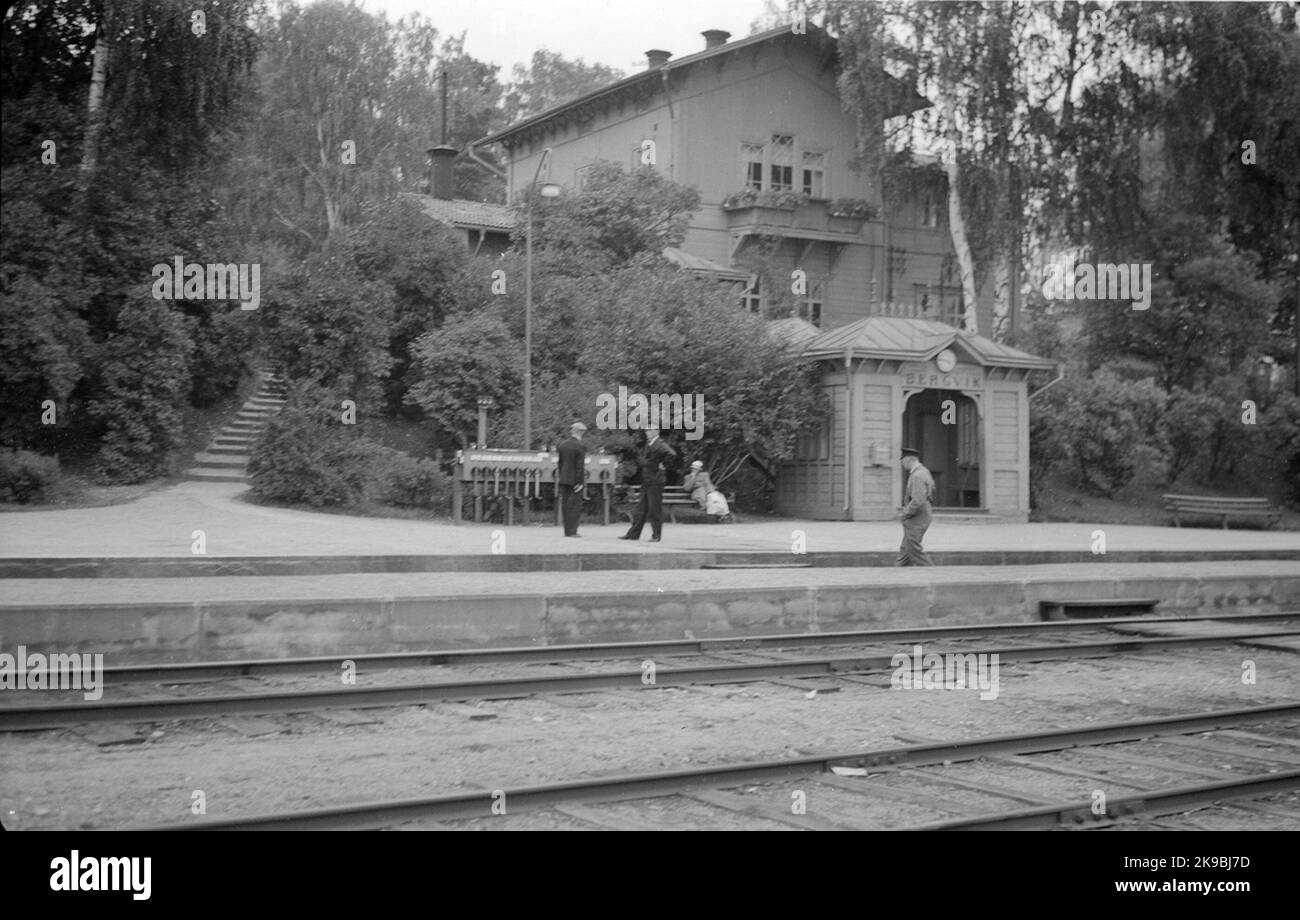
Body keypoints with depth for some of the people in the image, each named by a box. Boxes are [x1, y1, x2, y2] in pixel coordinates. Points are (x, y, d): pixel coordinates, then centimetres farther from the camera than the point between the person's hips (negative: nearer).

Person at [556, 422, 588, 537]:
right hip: (575, 480, -6)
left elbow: (560, 463, 12)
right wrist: (580, 482, -13)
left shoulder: (562, 444, 7)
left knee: (565, 505, 10)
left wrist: (560, 478, 17)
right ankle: (571, 531, -5)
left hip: (563, 480, 6)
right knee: (575, 505, -3)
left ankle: (567, 530, 14)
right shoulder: (580, 446, -12)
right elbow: (580, 466, -15)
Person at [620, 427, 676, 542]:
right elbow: (640, 457, 31)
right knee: (641, 509, 10)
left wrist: (663, 464, -19)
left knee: (655, 509, -3)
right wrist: (640, 461, 12)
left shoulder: (660, 445, -13)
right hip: (645, 481, 9)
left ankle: (656, 536, 5)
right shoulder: (647, 444, 15)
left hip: (655, 482, -9)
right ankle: (633, 534, 13)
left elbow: (671, 454, -30)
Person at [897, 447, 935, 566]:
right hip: (916, 520, 10)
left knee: (914, 551, -5)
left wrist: (906, 513, -13)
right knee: (904, 551, 11)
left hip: (915, 521, -10)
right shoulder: (923, 472, 13)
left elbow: (918, 501, -28)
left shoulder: (918, 476, -20)